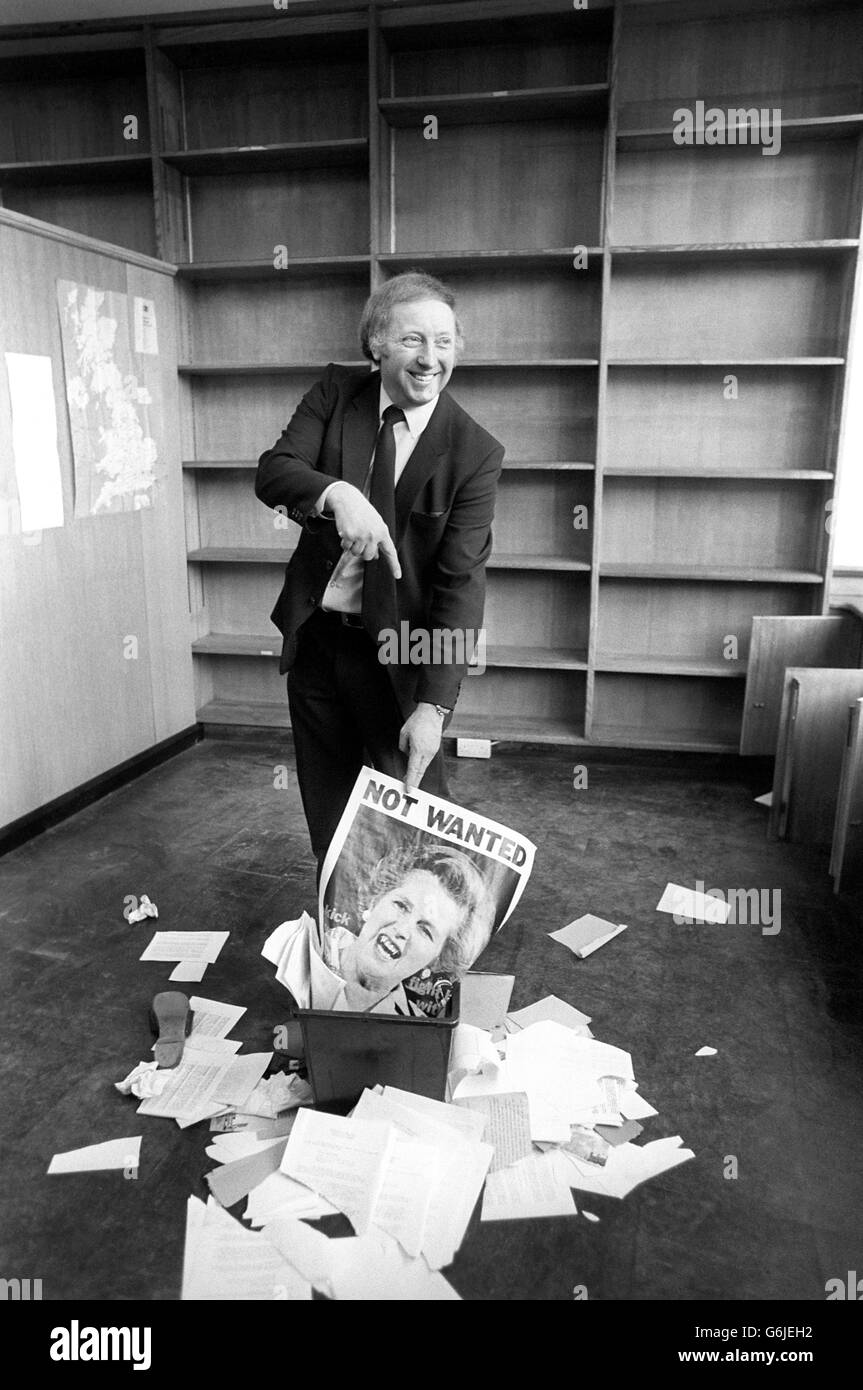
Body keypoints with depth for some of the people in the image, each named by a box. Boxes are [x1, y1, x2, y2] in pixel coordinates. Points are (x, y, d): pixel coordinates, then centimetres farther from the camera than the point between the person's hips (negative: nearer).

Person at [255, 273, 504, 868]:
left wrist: (434, 706, -27)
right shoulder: (336, 393, -2)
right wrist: (335, 494, -38)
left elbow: (461, 582, -19)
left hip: (396, 649, -3)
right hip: (313, 635, 4)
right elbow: (272, 471, -14)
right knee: (327, 809, 17)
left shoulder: (475, 453, -14)